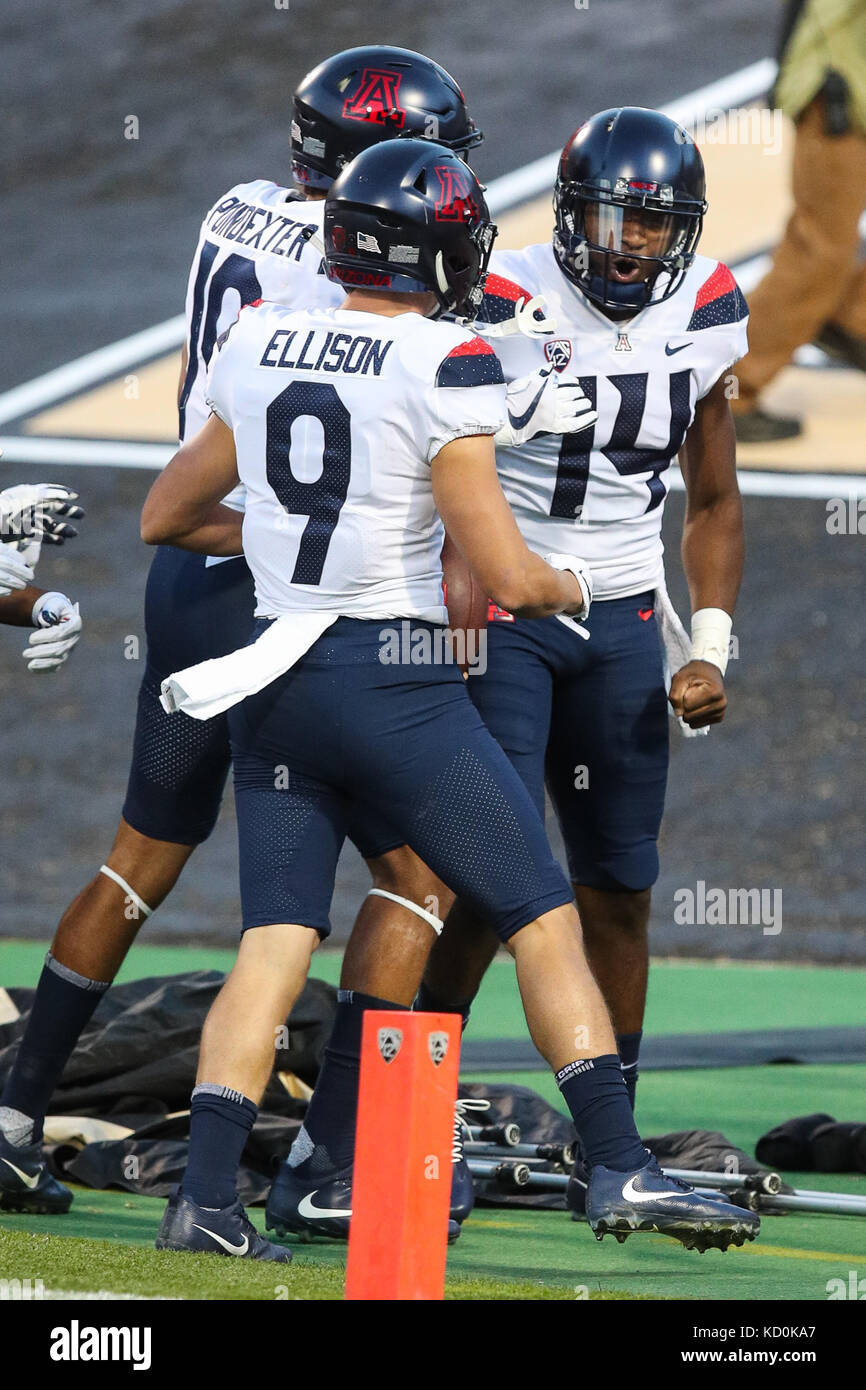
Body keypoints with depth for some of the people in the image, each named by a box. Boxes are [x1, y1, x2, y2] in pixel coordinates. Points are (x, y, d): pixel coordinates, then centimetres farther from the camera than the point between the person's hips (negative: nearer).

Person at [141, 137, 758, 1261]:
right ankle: (620, 1168, 3)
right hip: (394, 677, -5)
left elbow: (165, 519, 20)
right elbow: (508, 578, -13)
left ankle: (204, 1195, -3)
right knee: (544, 920, 5)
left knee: (274, 943, 7)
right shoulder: (445, 369, -11)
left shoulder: (257, 348, 7)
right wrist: (569, 586, 8)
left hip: (276, 678, 5)